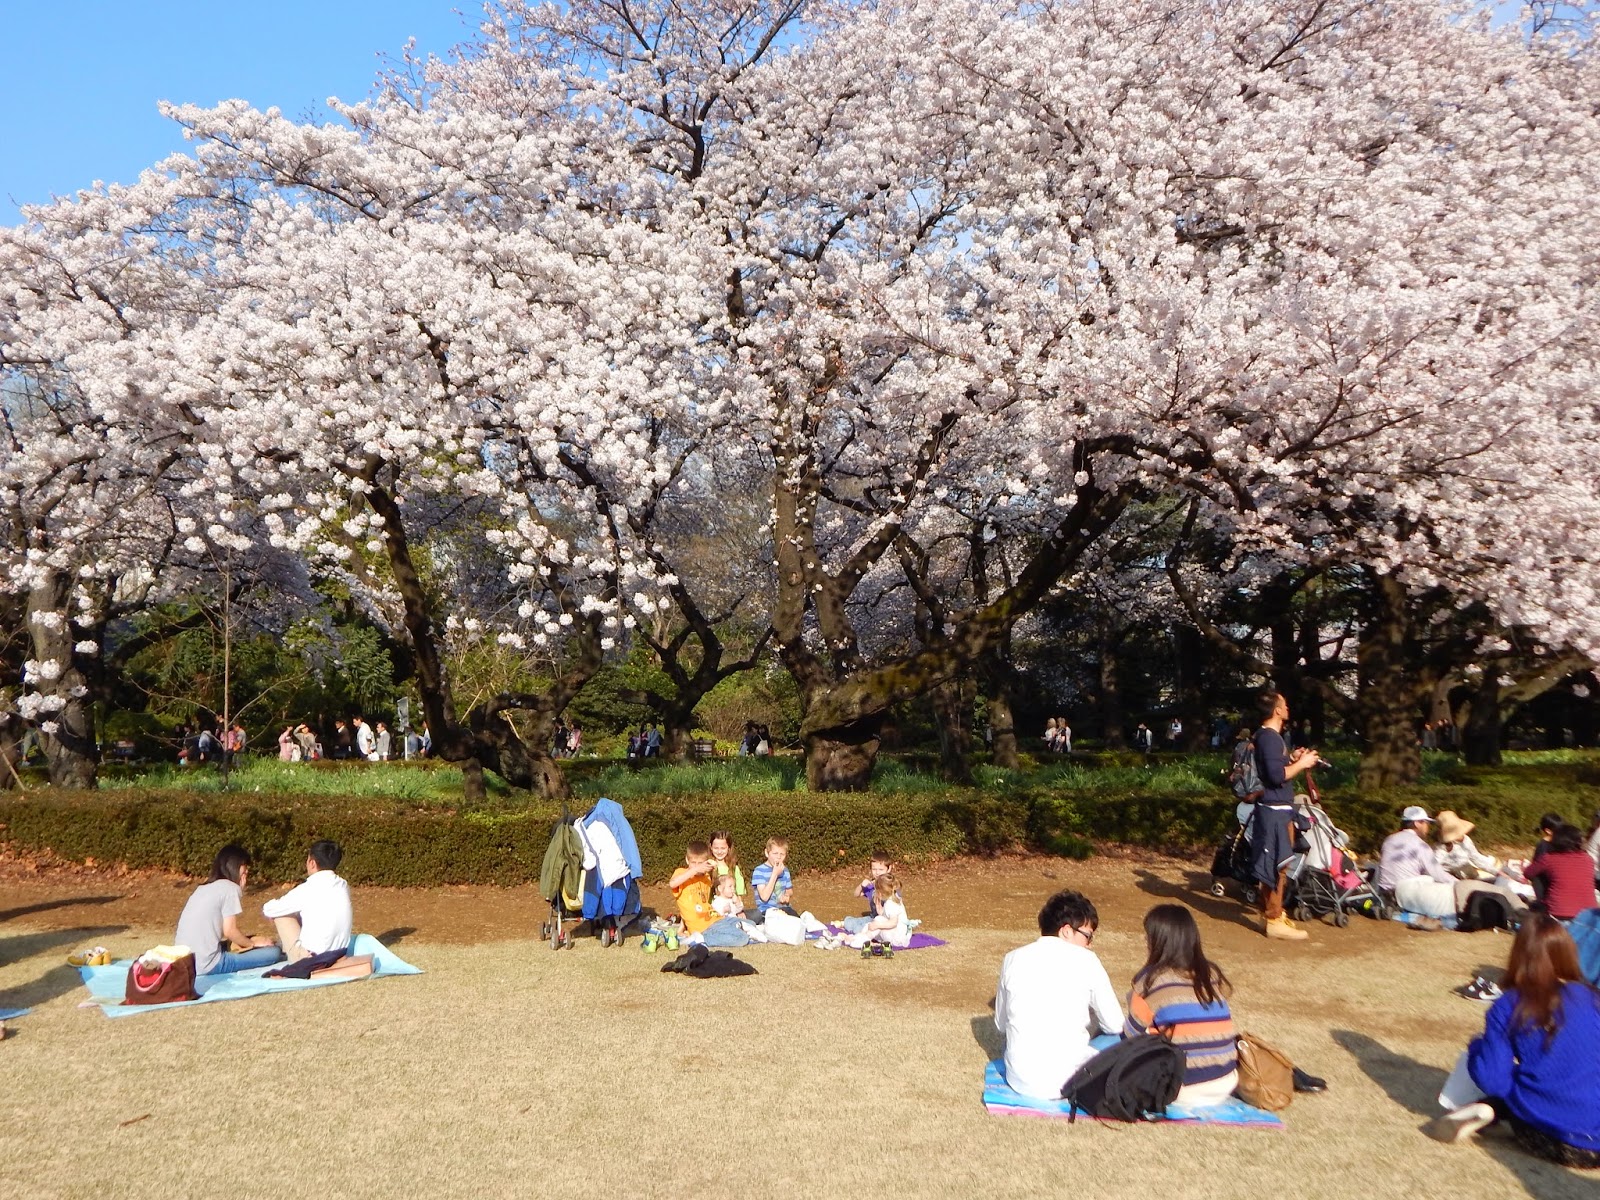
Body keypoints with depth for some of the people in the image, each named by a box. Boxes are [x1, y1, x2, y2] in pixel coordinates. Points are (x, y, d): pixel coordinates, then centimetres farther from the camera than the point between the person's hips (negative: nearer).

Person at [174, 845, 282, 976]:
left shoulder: (204, 887, 18)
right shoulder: (230, 888, -7)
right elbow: (229, 931, -8)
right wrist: (253, 943, 6)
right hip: (206, 965, -9)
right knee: (273, 951, -6)